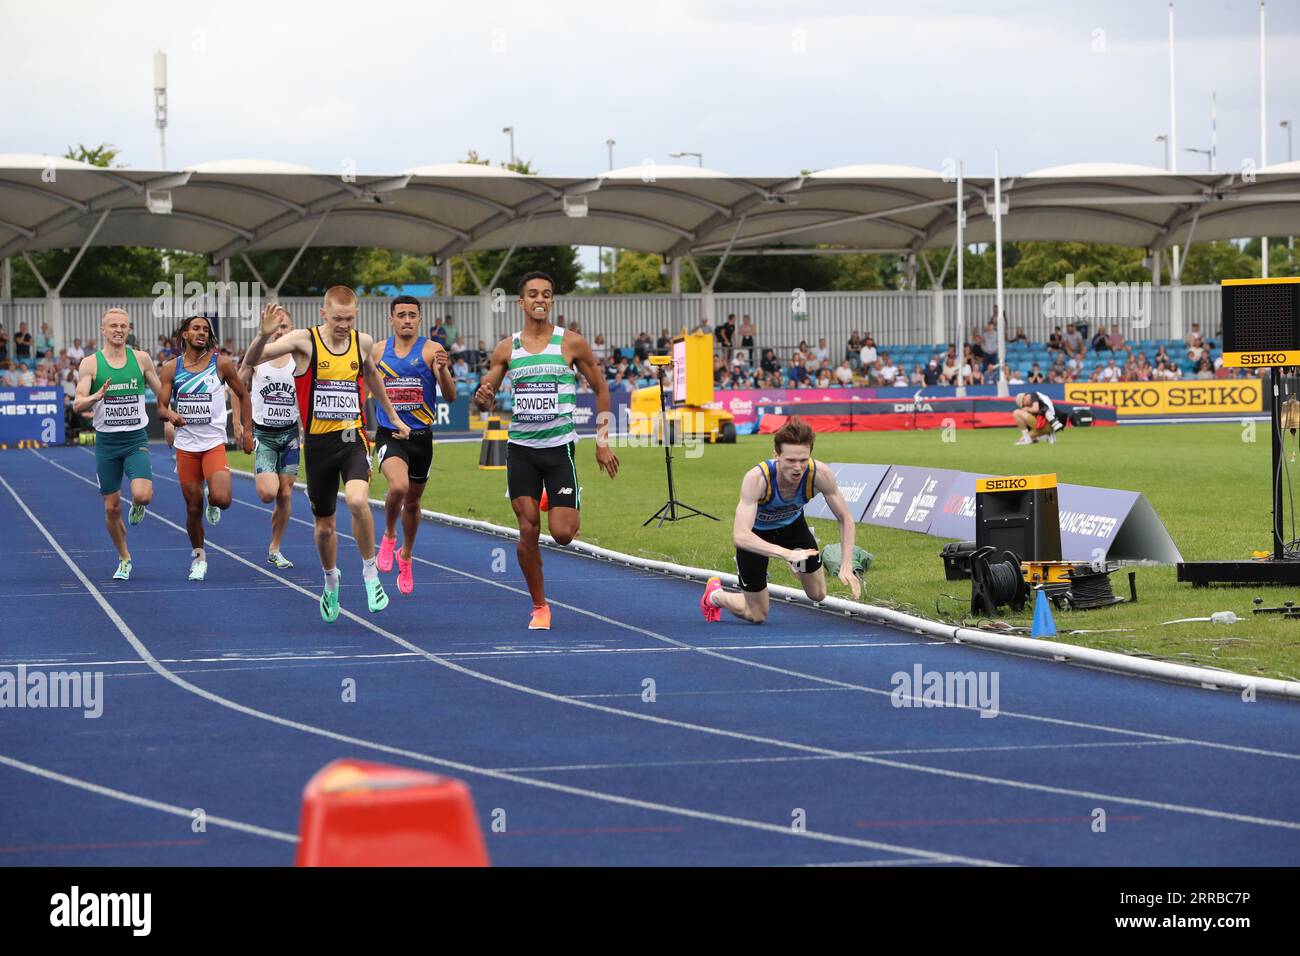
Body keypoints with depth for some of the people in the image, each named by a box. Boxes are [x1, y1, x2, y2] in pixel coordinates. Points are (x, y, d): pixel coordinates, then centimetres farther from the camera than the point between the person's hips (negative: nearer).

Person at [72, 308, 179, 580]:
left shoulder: (141, 359, 1)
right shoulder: (90, 363, -3)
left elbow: (161, 393, 16)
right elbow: (77, 405, -12)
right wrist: (96, 396, -30)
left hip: (136, 439, 0)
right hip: (106, 442, 0)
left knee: (142, 494, -24)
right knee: (112, 508, 5)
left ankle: (137, 506, 14)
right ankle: (124, 559, 25)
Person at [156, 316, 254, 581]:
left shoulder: (222, 363, -2)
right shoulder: (172, 368, 3)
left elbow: (242, 395, 9)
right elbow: (161, 404, 3)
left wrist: (247, 430, 3)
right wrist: (171, 416, -21)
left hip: (214, 443, -2)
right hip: (186, 446, 2)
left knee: (222, 499, -21)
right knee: (193, 506, 4)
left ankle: (213, 503, 17)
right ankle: (198, 556, 24)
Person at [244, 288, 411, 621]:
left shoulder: (363, 342, 0)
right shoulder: (305, 340, -9)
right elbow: (251, 360, -15)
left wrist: (393, 416, 30)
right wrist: (264, 334, -35)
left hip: (353, 438, 0)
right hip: (318, 443, 0)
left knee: (357, 501, -27)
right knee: (324, 524, 10)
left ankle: (370, 574, -8)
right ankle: (331, 581, 38)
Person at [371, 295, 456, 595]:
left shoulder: (431, 350, -5)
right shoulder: (378, 351, 3)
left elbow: (450, 396, -11)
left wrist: (443, 369, -29)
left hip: (421, 436, 1)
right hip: (389, 435, -1)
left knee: (412, 501, 16)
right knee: (399, 486, -28)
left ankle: (405, 556, 41)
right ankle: (389, 536, 0)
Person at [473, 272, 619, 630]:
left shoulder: (571, 343, -2)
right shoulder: (506, 349, 4)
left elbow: (600, 389, 6)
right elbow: (486, 399, 10)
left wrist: (602, 442, 3)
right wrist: (483, 397, -16)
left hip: (559, 446, -2)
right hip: (520, 448, 2)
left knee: (562, 533, -8)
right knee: (528, 532, -4)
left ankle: (568, 510, 30)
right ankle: (539, 607, 9)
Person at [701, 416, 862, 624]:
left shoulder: (820, 474, -33)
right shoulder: (757, 478, -43)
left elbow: (846, 520, -18)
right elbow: (739, 536, -51)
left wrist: (846, 565, -30)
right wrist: (788, 553, -61)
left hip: (792, 523, 3)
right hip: (756, 532, -3)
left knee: (818, 594, 10)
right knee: (757, 616, 5)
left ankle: (797, 565, 43)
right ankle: (714, 595, 36)